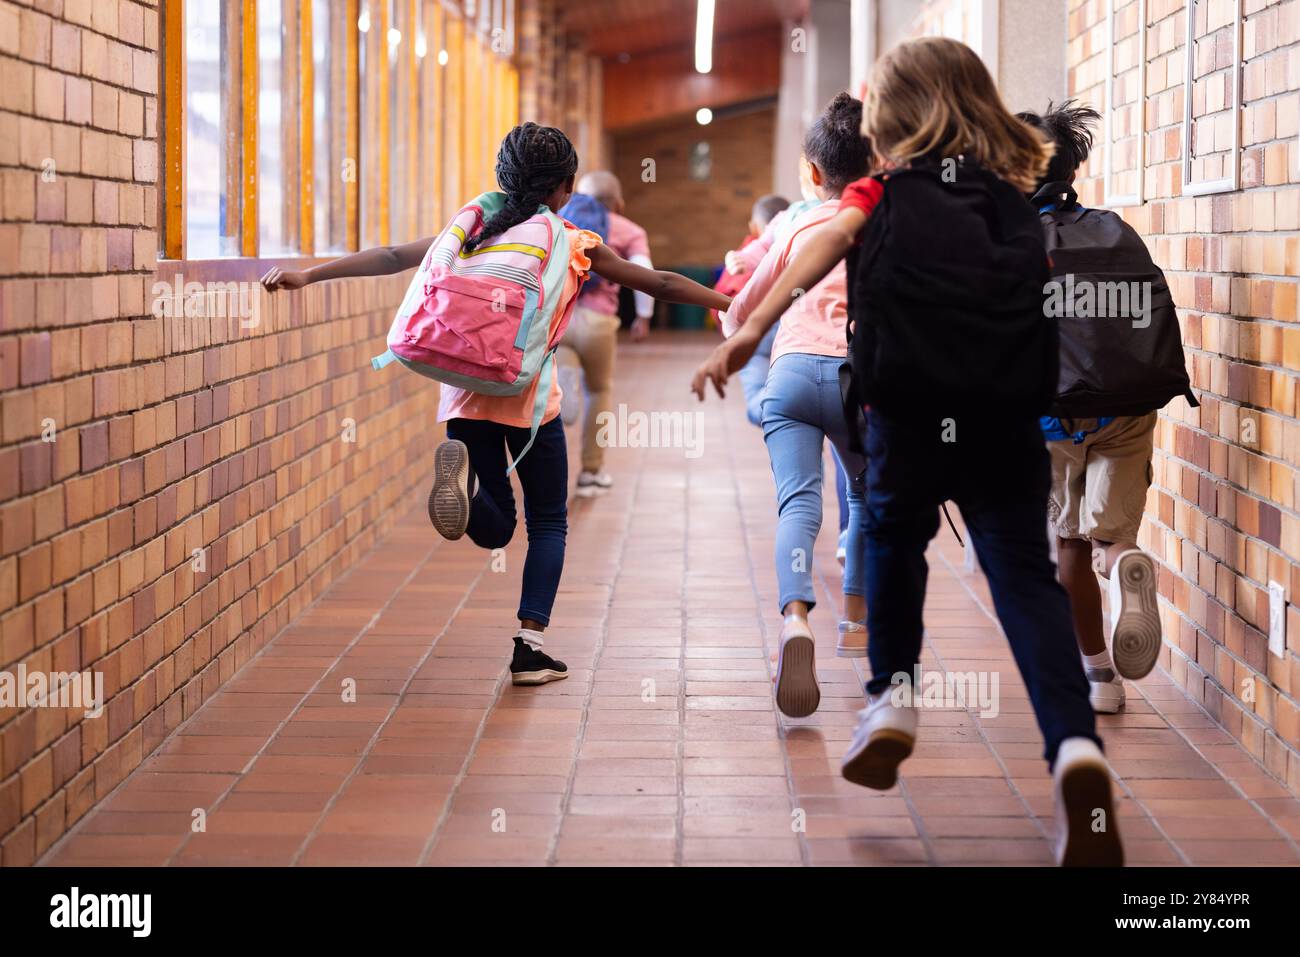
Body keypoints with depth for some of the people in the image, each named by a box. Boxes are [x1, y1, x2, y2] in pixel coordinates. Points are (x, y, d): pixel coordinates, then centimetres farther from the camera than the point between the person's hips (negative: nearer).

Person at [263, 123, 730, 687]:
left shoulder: (474, 230, 10)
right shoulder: (576, 245, 4)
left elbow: (393, 258, 5)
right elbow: (660, 284, 8)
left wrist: (308, 276, 7)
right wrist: (729, 303, 20)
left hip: (465, 395, 3)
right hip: (527, 395, -3)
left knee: (494, 530, 12)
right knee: (548, 523, 14)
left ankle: (461, 474, -22)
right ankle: (529, 646, 0)